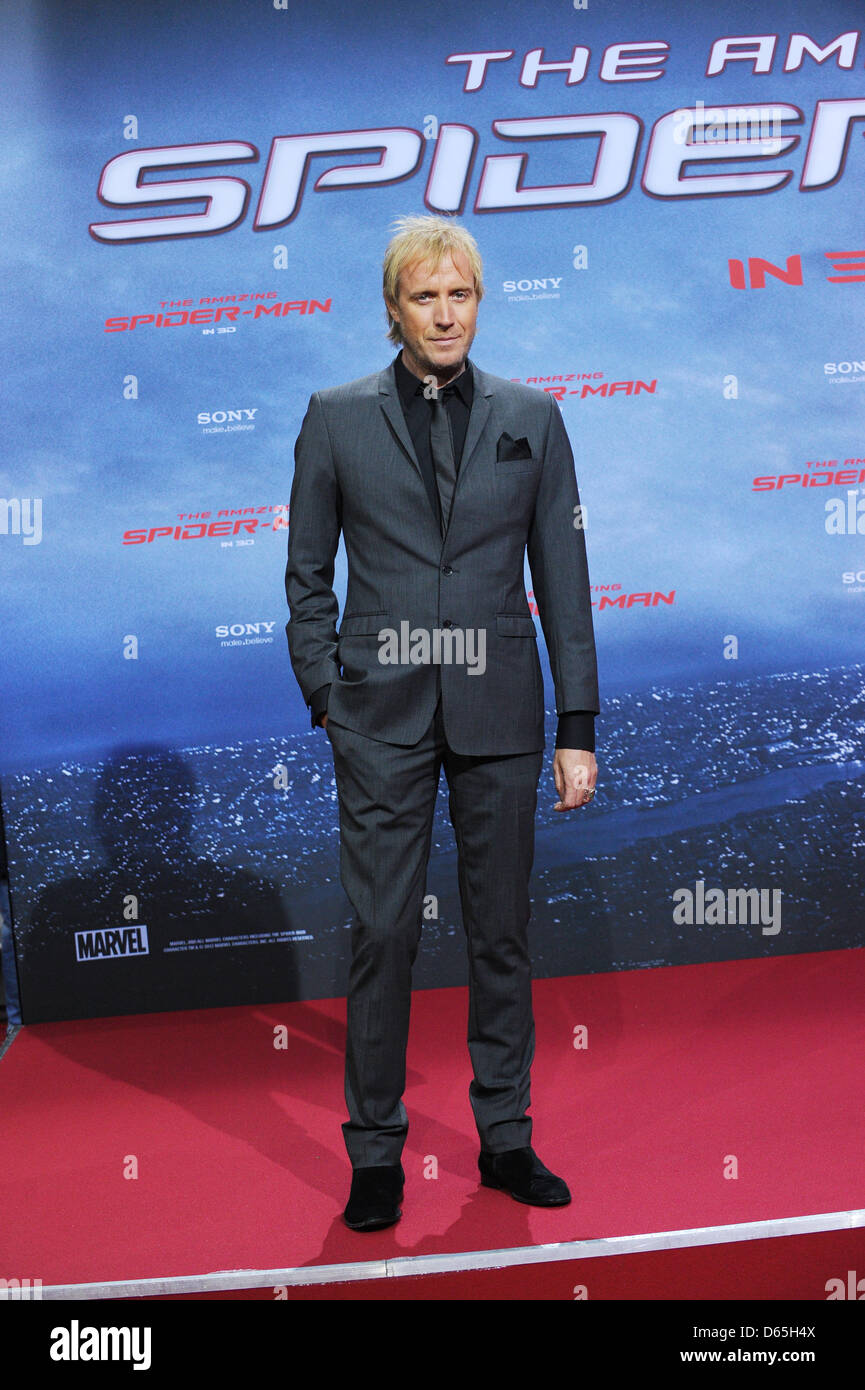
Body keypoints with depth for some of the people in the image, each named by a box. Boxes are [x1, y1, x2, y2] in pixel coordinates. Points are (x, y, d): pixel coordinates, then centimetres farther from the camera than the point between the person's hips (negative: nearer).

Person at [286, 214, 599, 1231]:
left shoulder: (530, 418, 7)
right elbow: (307, 576, 7)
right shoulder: (336, 418, 4)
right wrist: (327, 697, -2)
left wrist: (577, 726, 1)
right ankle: (375, 1153, 19)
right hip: (383, 716, -1)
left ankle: (505, 1138, 26)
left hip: (498, 713, 1)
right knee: (382, 932, 3)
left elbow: (563, 578, 5)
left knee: (501, 929, 9)